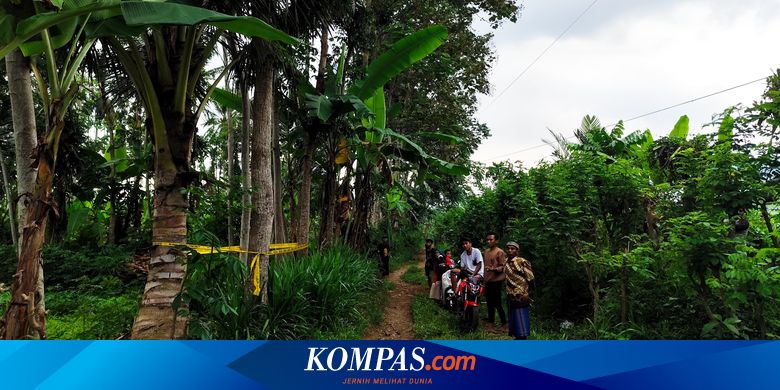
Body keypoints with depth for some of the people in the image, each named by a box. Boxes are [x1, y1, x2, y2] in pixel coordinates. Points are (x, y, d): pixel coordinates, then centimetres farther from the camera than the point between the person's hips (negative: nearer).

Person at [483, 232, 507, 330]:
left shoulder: (500, 252, -9)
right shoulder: (486, 252, 15)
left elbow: (503, 267, -13)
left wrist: (493, 269, -29)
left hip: (496, 281, -8)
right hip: (487, 281, 8)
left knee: (497, 303, -5)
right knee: (489, 303, 14)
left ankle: (504, 324, 5)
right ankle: (490, 322, 24)